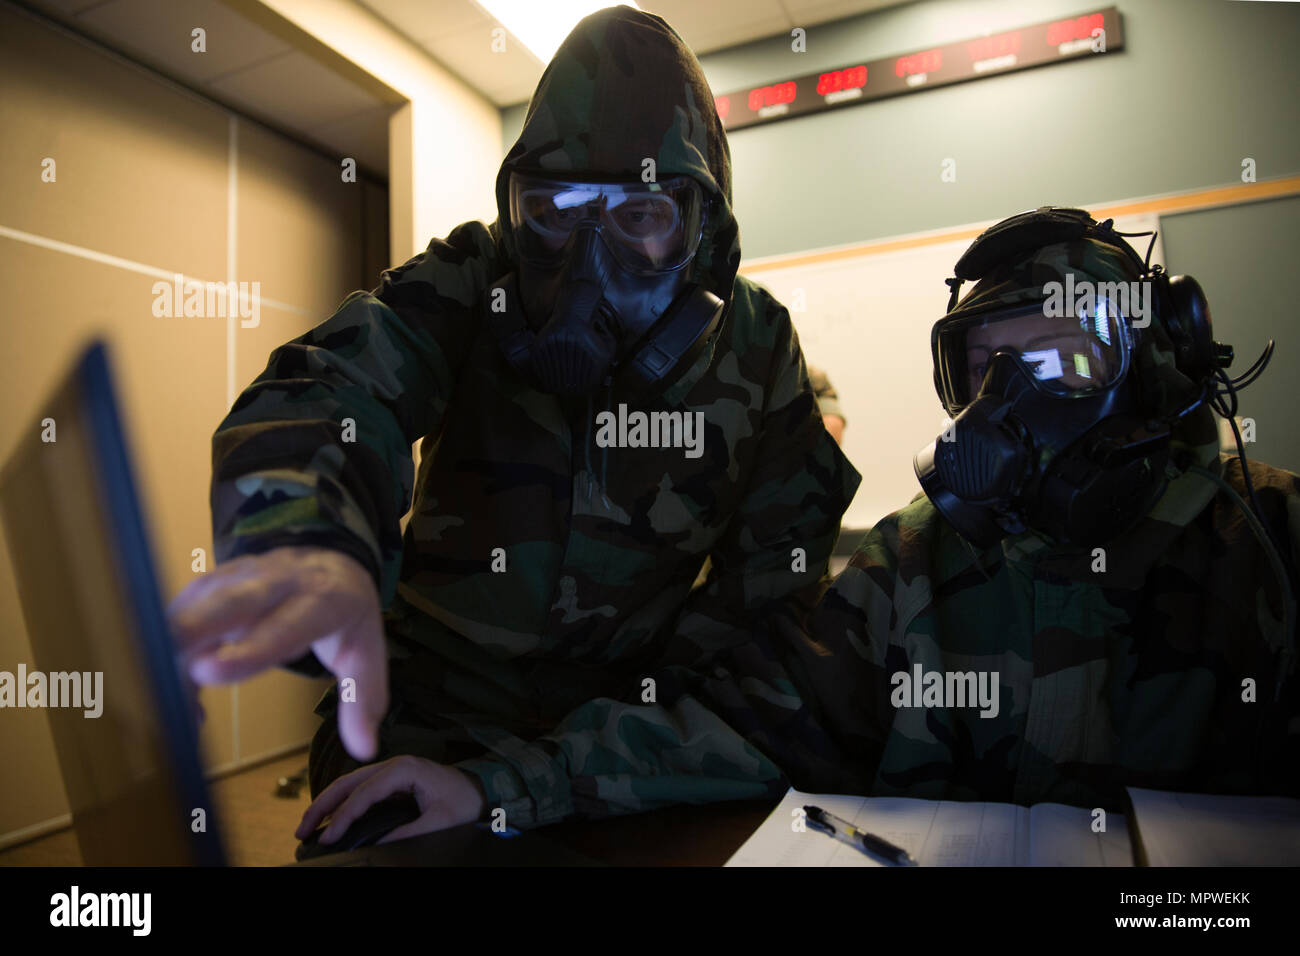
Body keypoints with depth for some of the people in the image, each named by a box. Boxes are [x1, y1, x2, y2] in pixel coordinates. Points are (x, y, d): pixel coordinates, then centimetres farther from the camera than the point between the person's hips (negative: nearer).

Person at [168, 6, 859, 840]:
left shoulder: (756, 352, -8)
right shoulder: (473, 280, -6)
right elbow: (336, 390, -25)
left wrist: (506, 780, -25)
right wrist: (307, 543, -50)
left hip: (626, 718, 3)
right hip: (423, 714, -2)